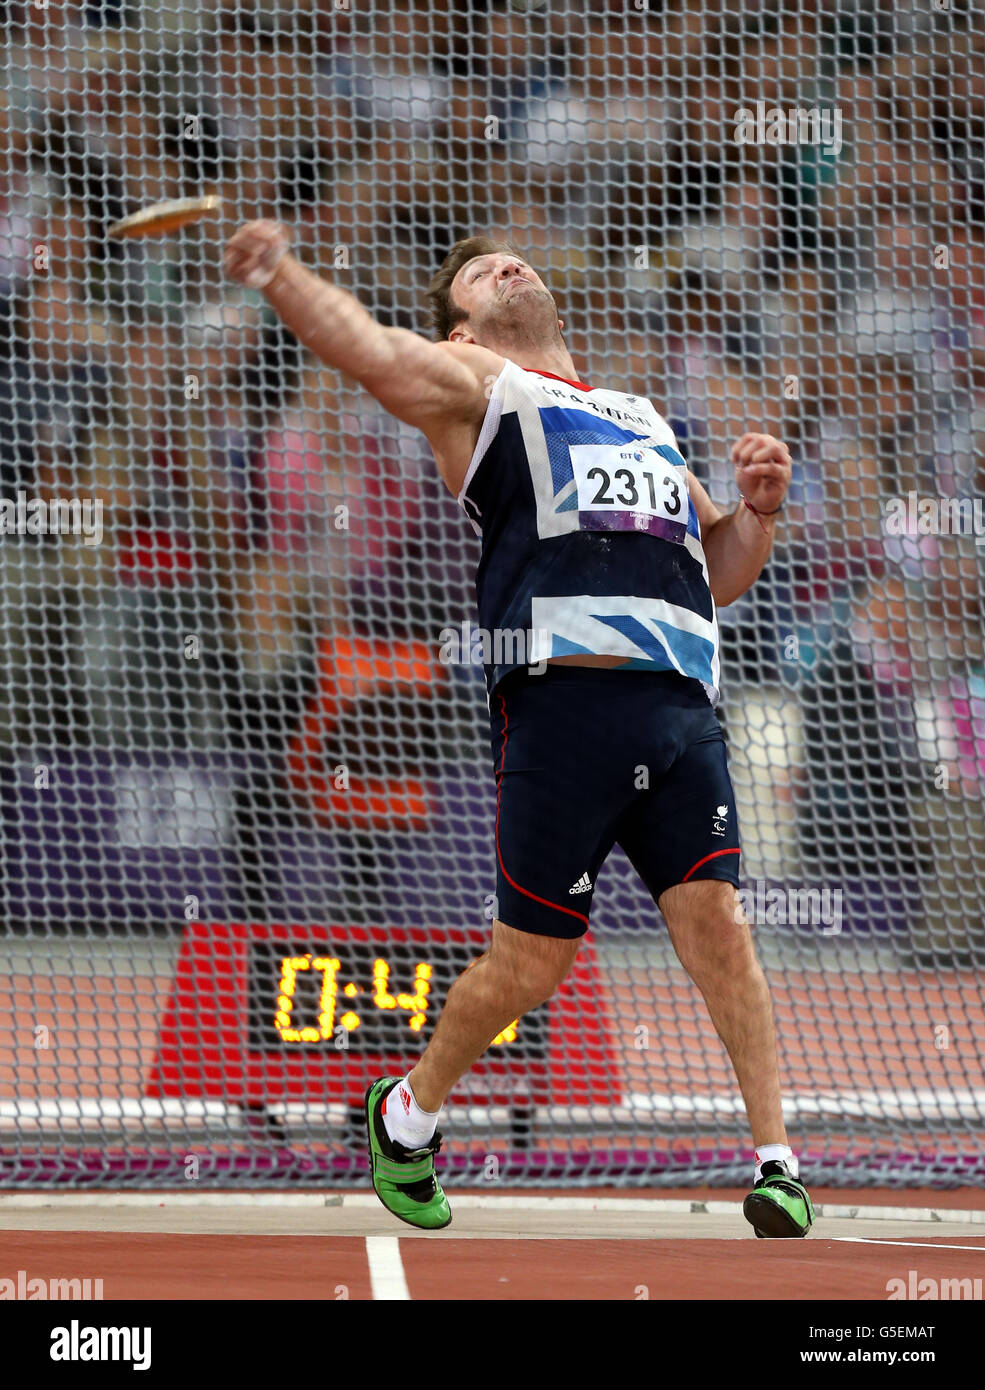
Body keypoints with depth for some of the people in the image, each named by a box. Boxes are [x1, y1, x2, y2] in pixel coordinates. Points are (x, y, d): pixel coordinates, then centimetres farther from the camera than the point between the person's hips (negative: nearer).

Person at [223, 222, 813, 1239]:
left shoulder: (639, 418, 33)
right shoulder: (472, 384, 16)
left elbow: (717, 573, 36)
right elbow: (367, 349, -4)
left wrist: (757, 509, 15)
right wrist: (276, 273, -21)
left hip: (678, 702, 4)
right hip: (560, 695, -4)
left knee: (715, 921, -10)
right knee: (531, 962, -1)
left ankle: (777, 1162, -8)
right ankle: (407, 1115, 23)